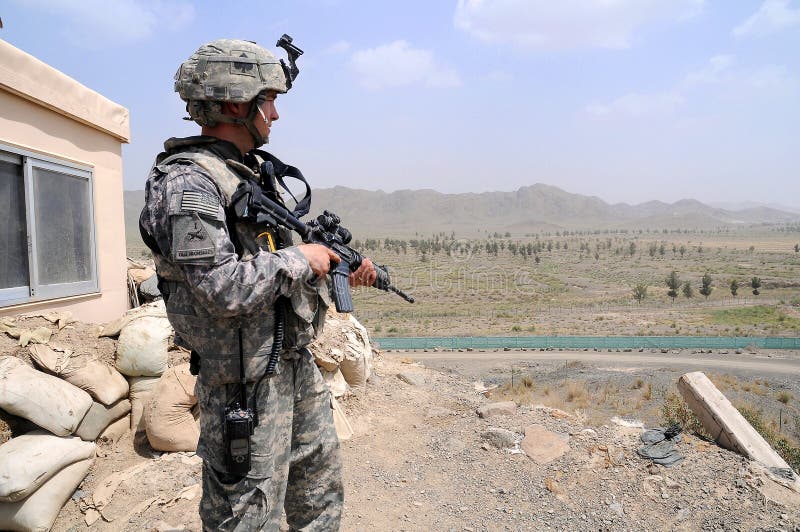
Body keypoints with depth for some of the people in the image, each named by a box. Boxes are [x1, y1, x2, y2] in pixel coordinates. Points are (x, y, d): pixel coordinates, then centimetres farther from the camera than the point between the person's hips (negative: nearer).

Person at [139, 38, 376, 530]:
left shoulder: (255, 171, 11)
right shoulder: (187, 182, -19)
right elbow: (224, 289, -29)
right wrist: (301, 259, -16)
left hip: (296, 360, 9)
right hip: (246, 380, -9)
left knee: (322, 489, 22)